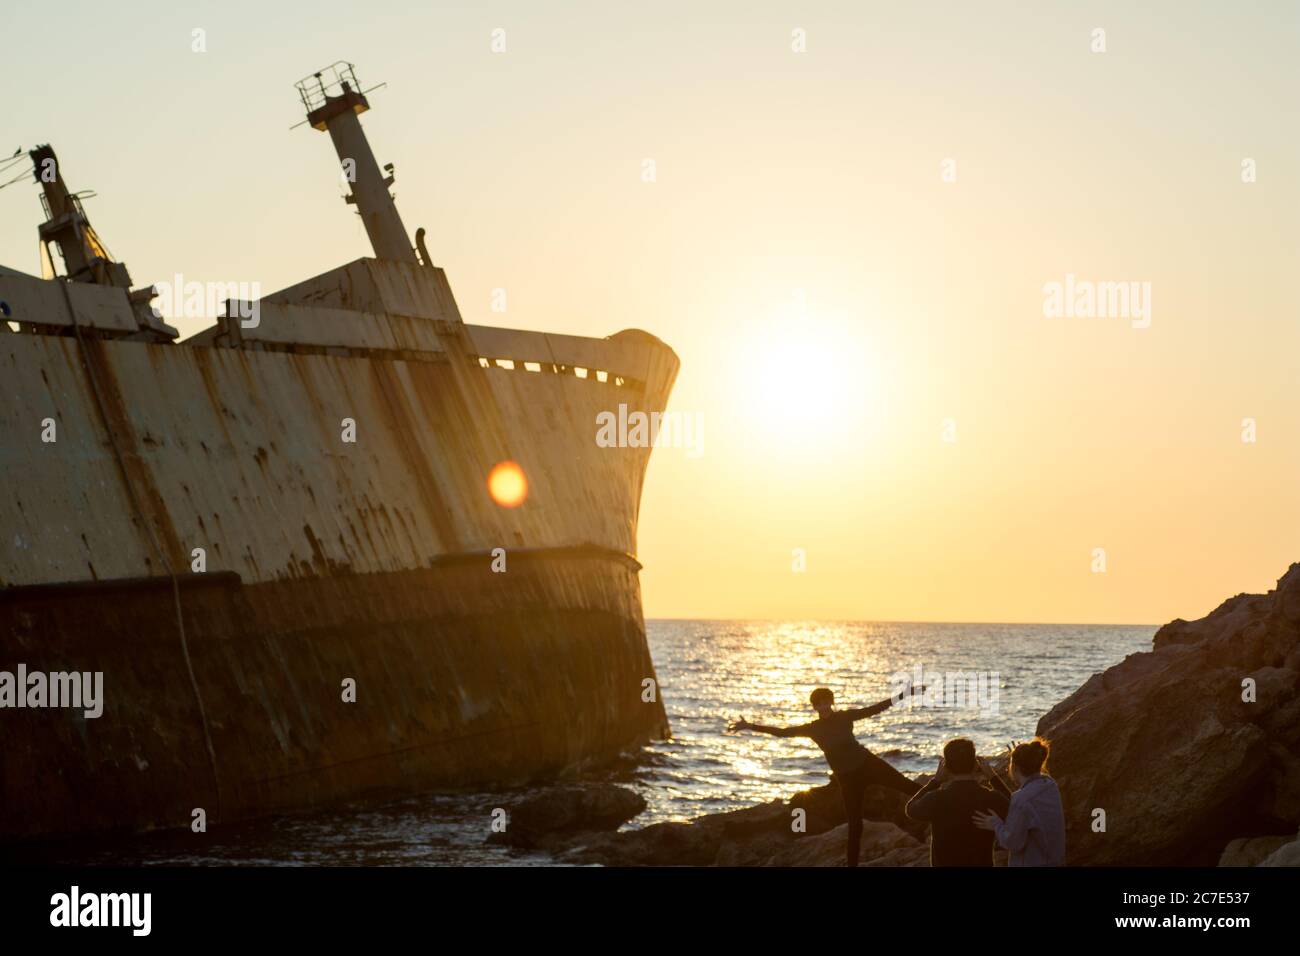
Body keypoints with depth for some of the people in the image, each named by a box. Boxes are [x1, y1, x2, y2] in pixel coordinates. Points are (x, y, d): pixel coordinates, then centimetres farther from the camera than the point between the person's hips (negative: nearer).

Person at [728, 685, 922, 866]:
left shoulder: (845, 717, -5)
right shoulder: (813, 729, -5)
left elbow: (874, 709, -4)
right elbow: (782, 732, -6)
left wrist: (903, 695, -10)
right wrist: (749, 726, -11)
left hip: (867, 764, 0)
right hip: (847, 777, 0)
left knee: (906, 785, -9)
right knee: (855, 824, 1)